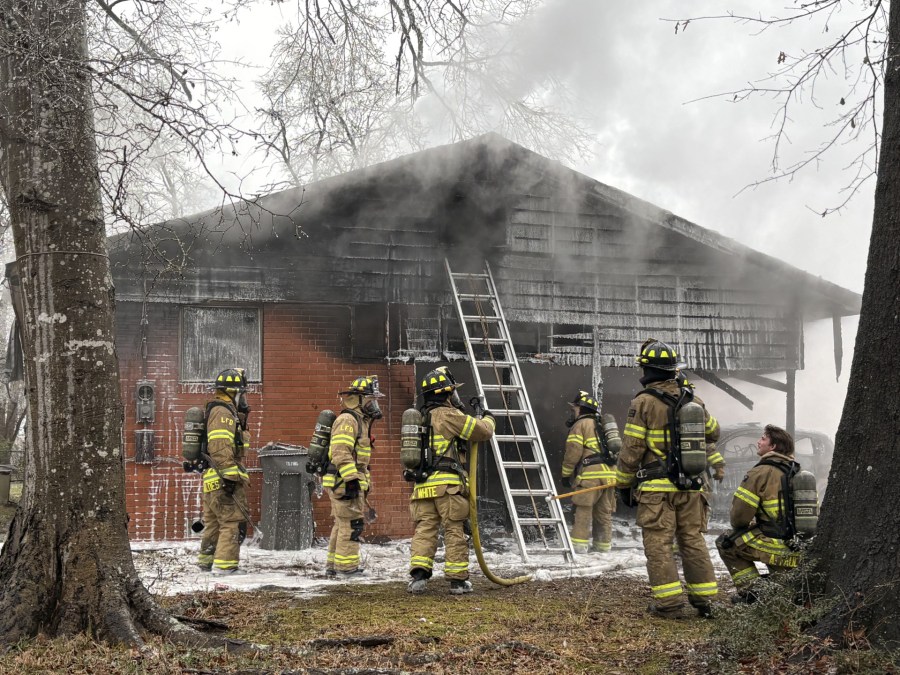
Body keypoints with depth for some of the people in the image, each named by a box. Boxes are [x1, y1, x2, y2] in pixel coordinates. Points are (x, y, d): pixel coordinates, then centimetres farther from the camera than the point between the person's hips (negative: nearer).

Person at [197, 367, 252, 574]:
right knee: (234, 521, -7)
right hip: (223, 479, -10)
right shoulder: (223, 413, -14)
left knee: (213, 521, 17)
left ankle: (206, 560, 25)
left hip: (213, 479, 11)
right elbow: (220, 449, -23)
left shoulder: (225, 412, 19)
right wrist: (230, 476, -24)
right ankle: (224, 563, -7)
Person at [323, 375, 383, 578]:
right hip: (344, 482, -11)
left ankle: (333, 565, 20)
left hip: (352, 483, 11)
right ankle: (346, 567, -6)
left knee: (342, 524, 14)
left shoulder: (360, 421, 21)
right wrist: (351, 479, -27)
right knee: (352, 523, -9)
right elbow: (341, 452, -23)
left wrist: (365, 481, 26)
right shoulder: (347, 420, -13)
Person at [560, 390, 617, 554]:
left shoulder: (580, 425, 2)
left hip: (590, 474, -7)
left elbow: (573, 453, -6)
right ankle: (603, 544, 14)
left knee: (583, 510, -6)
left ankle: (579, 544, -10)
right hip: (609, 473, 7)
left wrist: (566, 474, 2)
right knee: (604, 512, 11)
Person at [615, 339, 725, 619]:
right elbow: (712, 432, 24)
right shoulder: (693, 399, 7)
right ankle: (704, 598, 16)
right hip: (691, 486, 5)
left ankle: (669, 603, -4)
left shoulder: (644, 402, -10)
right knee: (693, 540, 13)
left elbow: (632, 448, -9)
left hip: (656, 487, -5)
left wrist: (624, 482, 3)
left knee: (659, 543, -1)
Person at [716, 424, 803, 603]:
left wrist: (740, 527, 15)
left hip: (777, 545, -7)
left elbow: (740, 513, -9)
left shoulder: (761, 473, -10)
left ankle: (749, 591, 5)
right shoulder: (797, 473, 13)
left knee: (725, 543, 10)